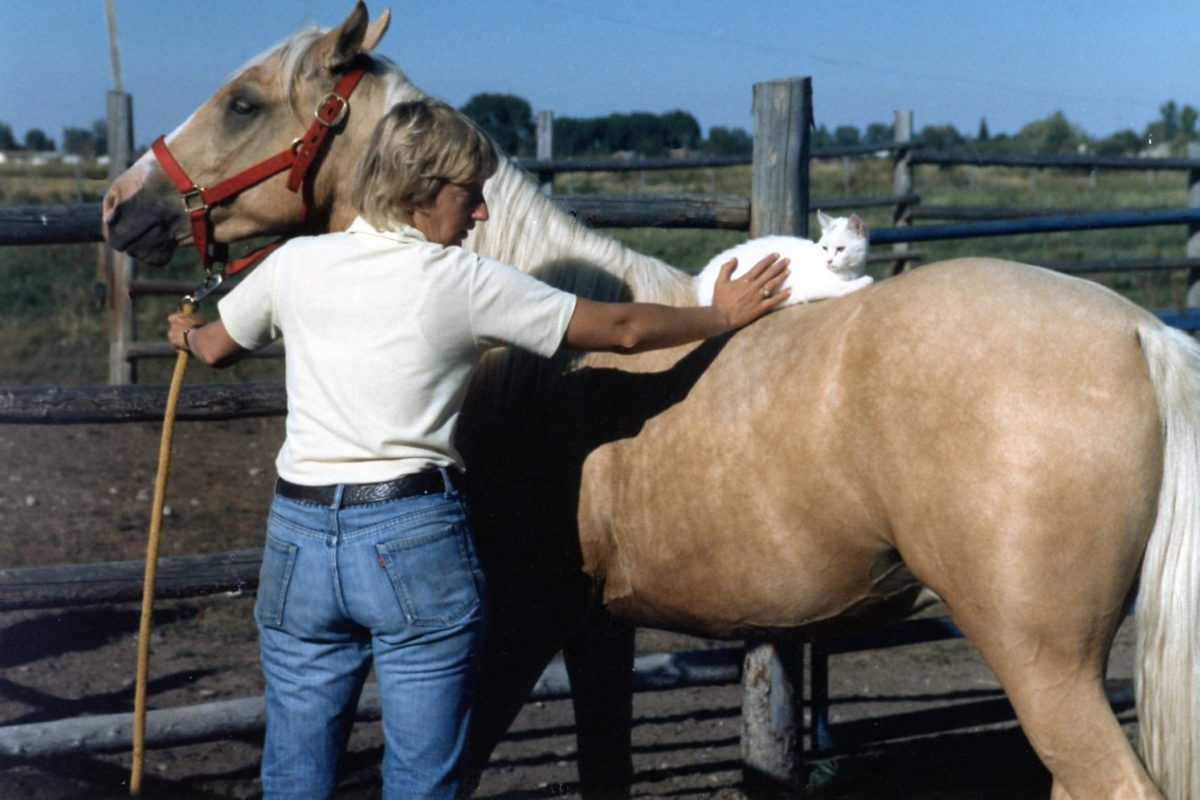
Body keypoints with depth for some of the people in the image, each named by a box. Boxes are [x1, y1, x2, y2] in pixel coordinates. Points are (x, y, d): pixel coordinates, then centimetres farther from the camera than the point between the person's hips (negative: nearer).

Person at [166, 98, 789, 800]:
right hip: (417, 541, -4)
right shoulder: (467, 283, -6)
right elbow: (622, 330, 1)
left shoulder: (295, 265, 4)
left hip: (301, 534, 4)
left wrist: (188, 334, 47)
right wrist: (723, 315, 17)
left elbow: (215, 347, 23)